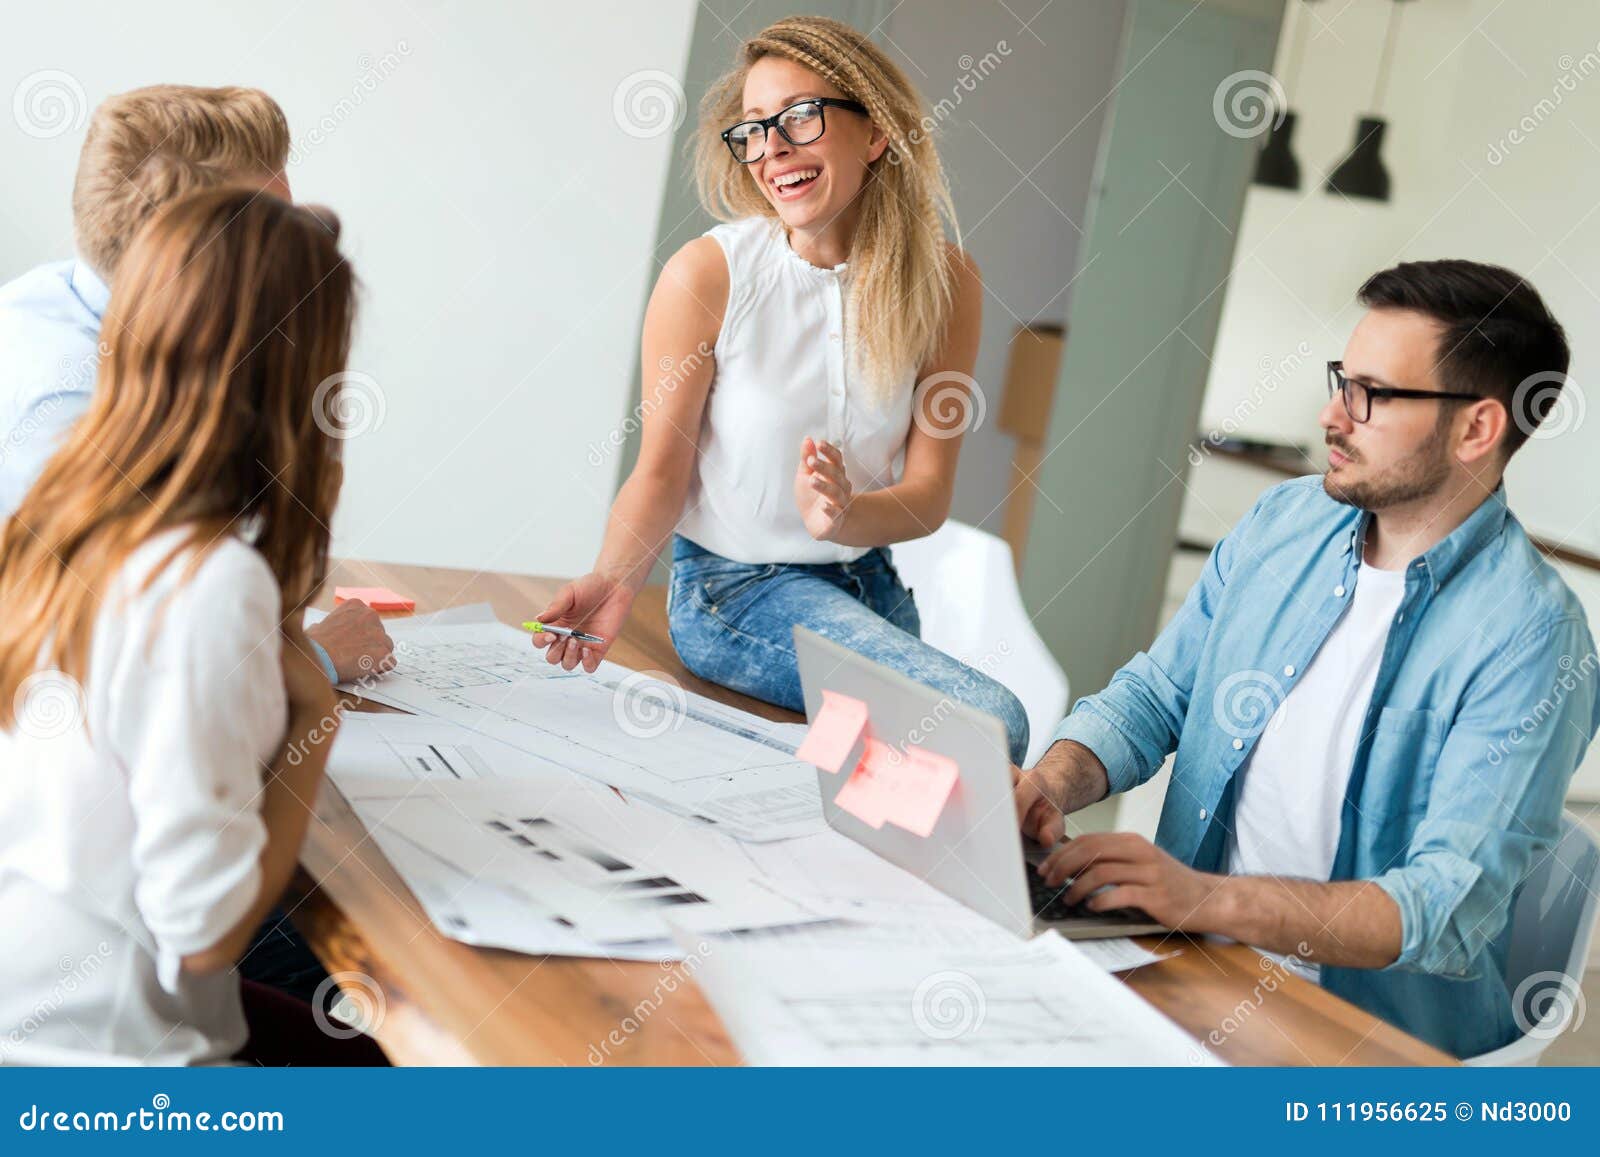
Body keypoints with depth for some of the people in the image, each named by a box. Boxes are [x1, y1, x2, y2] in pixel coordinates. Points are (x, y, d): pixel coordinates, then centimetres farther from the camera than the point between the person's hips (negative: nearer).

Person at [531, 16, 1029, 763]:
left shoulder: (944, 282, -7)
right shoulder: (707, 275, -16)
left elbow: (928, 495, -9)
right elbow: (661, 474, -12)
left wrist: (843, 517, -30)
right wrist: (616, 579, -31)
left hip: (867, 585, 5)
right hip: (732, 589, -5)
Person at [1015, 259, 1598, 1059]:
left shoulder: (1528, 638, -16)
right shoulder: (1285, 521, 4)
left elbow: (1452, 908, -23)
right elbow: (1153, 695, 10)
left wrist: (1210, 898, -35)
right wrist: (1056, 781, -12)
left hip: (1372, 1024, -6)